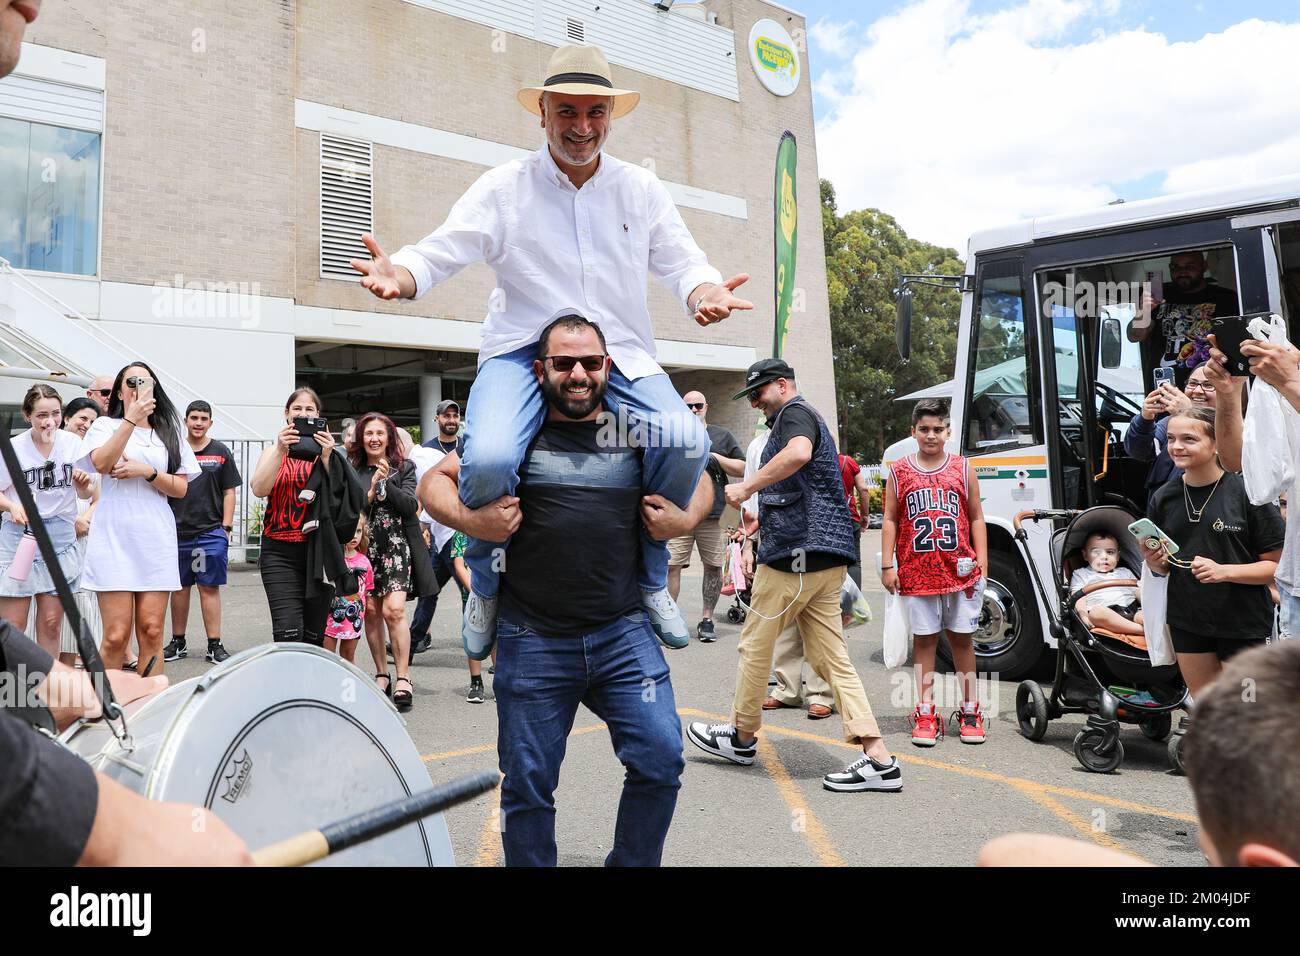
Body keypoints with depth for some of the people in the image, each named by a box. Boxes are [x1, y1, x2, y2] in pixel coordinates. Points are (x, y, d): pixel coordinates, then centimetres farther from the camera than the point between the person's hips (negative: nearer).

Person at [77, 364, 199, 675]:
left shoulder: (169, 433, 17)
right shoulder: (106, 425, 10)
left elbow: (180, 488, 9)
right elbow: (102, 463, -11)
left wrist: (147, 471, -7)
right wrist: (131, 419, -15)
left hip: (157, 540, 3)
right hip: (115, 536, -2)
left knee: (151, 631, -1)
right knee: (116, 635, -7)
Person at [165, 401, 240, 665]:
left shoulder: (221, 453, 6)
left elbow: (228, 492, 6)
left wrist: (226, 527, -1)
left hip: (211, 531, -1)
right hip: (177, 531, 1)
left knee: (210, 587, -1)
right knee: (179, 587, 9)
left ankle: (214, 645, 3)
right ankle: (177, 642, 21)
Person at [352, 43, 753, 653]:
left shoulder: (642, 189, 11)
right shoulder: (504, 188, 4)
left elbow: (680, 261, 8)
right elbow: (443, 250, -4)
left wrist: (706, 290, -17)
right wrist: (399, 275, -27)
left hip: (620, 354, 2)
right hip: (523, 350, -2)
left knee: (688, 443, -25)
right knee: (489, 457, -30)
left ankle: (650, 577, 3)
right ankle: (486, 584, 4)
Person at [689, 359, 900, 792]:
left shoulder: (794, 411, -6)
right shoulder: (808, 418, 26)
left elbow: (798, 453, -31)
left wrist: (747, 487, -25)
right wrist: (767, 515, 36)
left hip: (795, 552, -10)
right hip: (825, 556, 10)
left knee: (755, 645, 6)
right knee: (830, 656, 6)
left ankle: (741, 736, 23)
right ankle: (879, 759, 2)